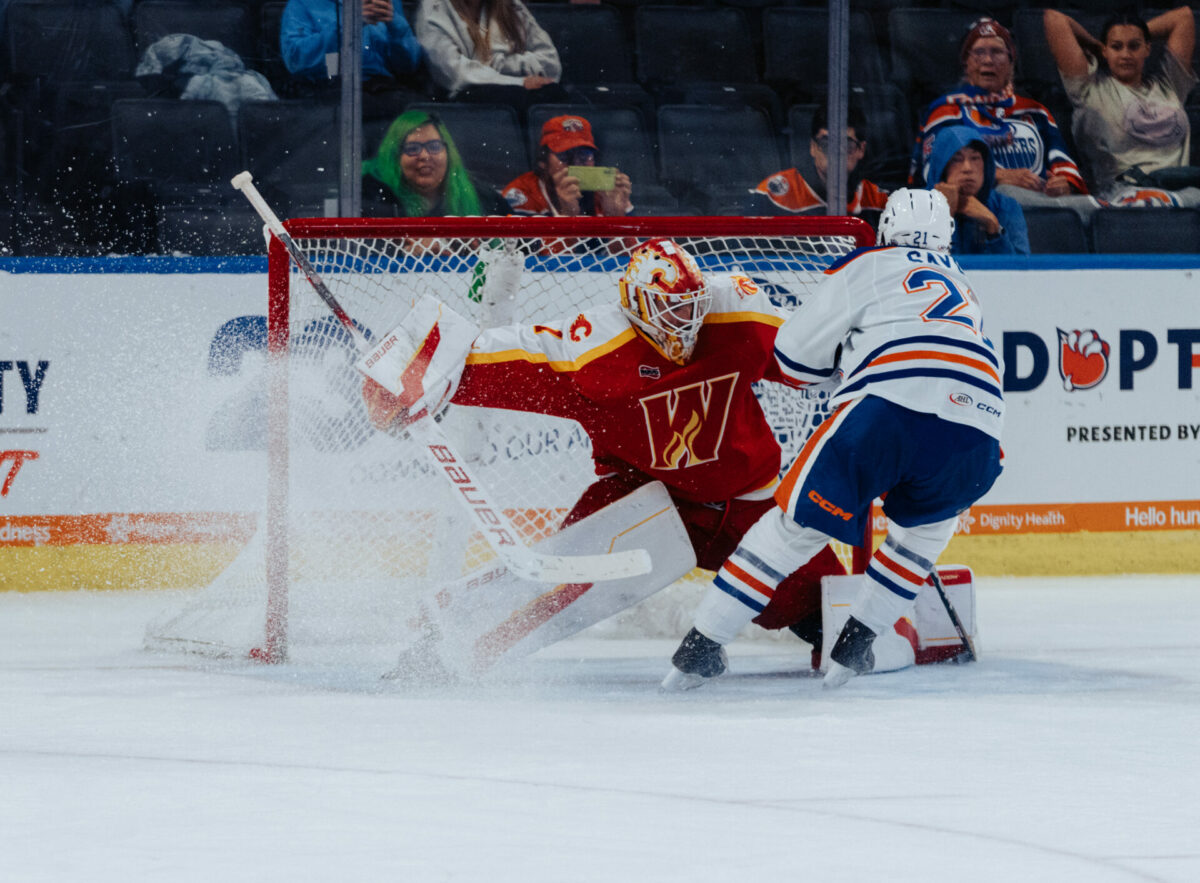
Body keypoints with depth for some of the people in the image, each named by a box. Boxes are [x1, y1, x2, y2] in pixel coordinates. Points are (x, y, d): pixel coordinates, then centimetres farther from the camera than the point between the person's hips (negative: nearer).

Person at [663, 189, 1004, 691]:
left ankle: (703, 644, 2)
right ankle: (856, 645, 19)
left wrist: (845, 364, 37)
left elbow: (796, 357, 18)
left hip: (891, 406, -4)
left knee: (798, 522, 5)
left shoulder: (869, 266, 19)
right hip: (977, 430, 4)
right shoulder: (962, 288, 35)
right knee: (925, 527, 31)